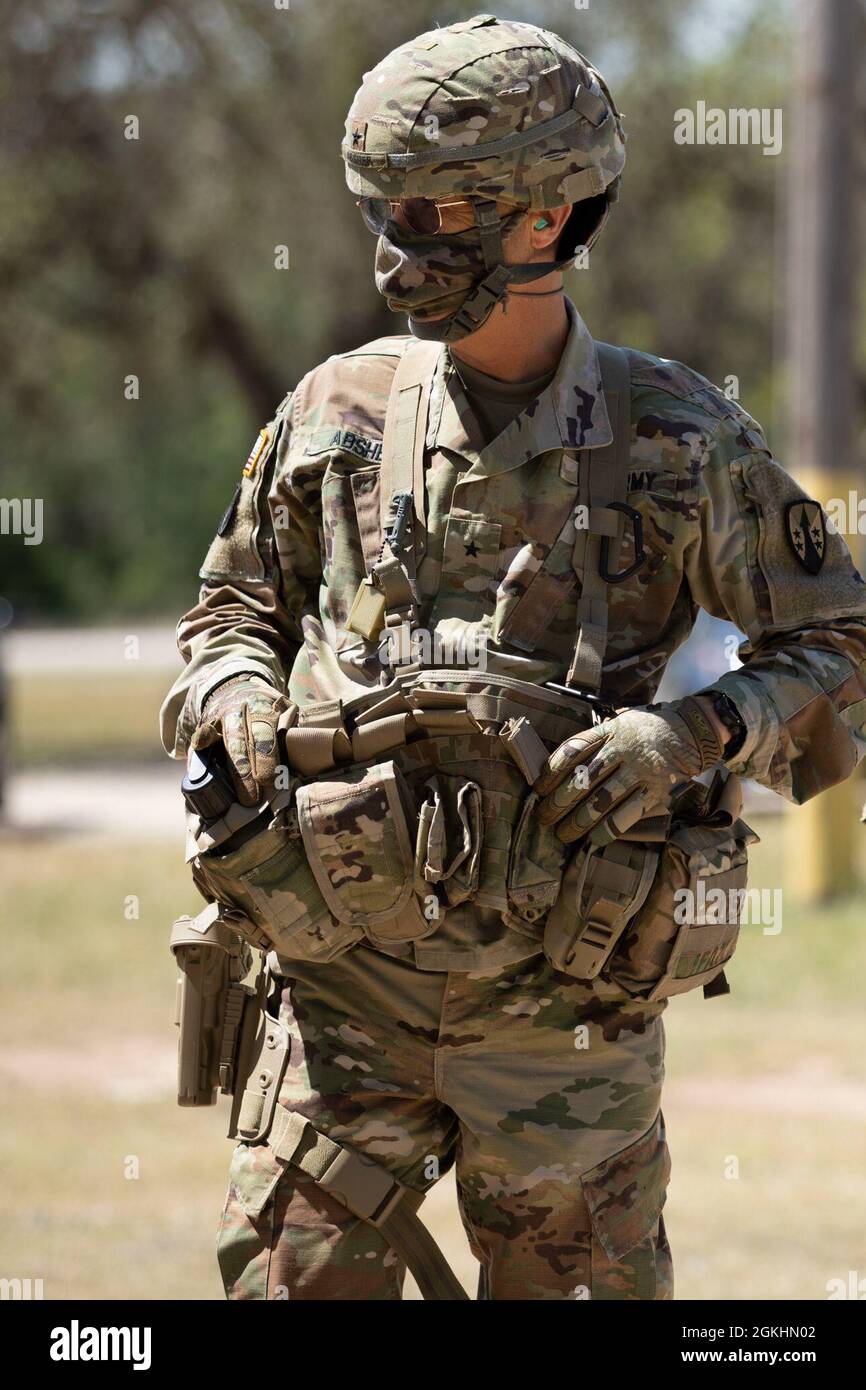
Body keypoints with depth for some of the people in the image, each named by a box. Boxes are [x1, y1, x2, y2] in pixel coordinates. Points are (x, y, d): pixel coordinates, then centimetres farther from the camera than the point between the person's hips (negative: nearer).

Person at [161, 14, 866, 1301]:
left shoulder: (679, 442, -3)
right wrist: (237, 698, -5)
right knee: (292, 1287, 0)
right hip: (350, 989, 2)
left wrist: (699, 732, -17)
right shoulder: (339, 412, 4)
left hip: (564, 1002, -2)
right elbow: (239, 606, 18)